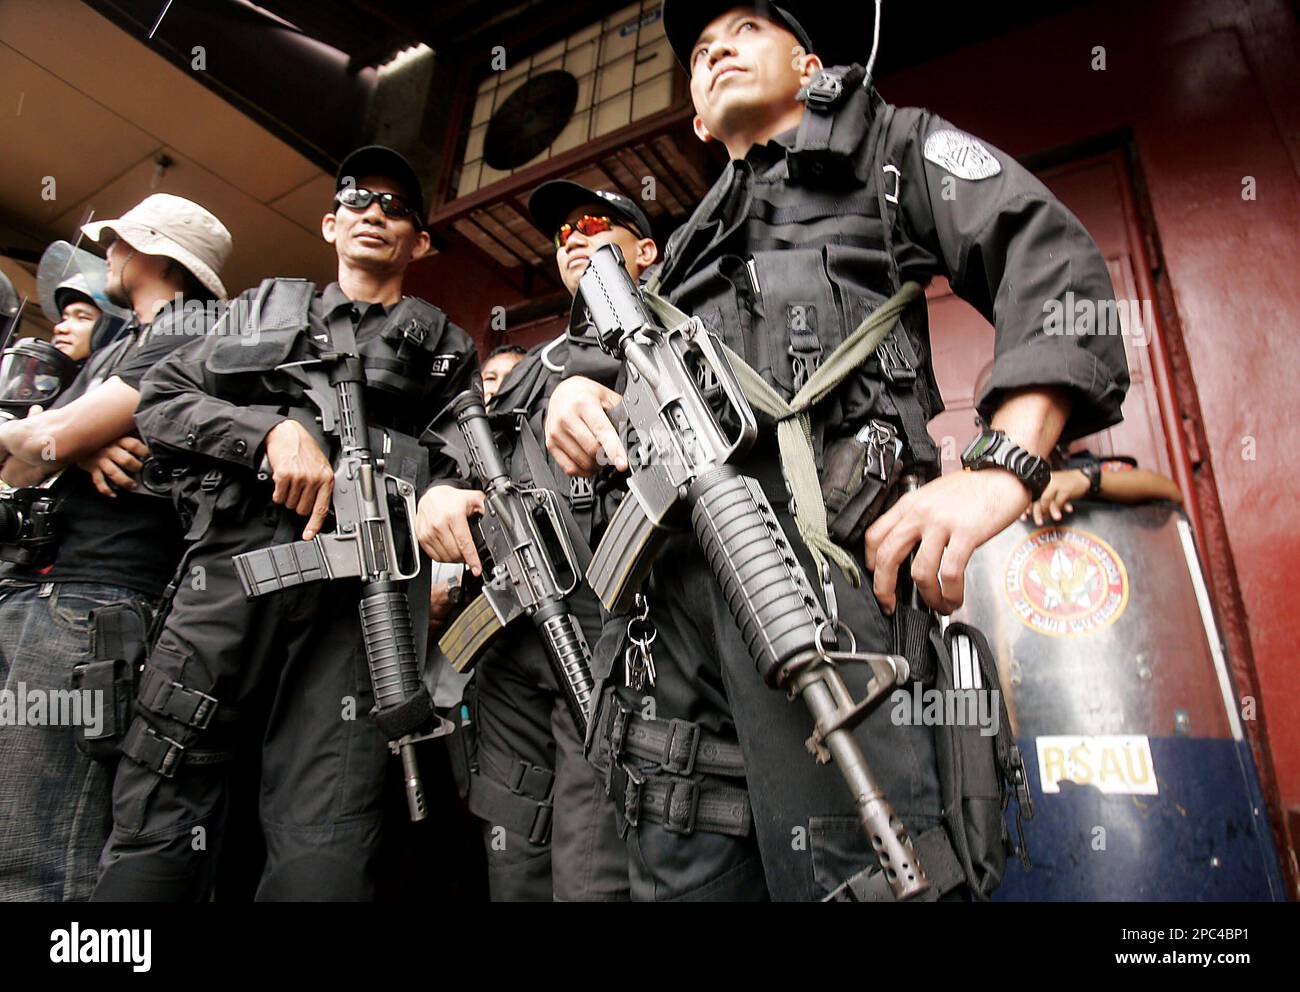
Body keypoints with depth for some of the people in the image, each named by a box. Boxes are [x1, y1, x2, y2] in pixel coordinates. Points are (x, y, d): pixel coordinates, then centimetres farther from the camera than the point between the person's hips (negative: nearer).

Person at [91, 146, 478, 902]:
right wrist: (275, 428, -3)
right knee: (152, 843, 3)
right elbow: (160, 401, 15)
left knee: (325, 863, -6)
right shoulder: (263, 310, 26)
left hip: (353, 602, -1)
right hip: (226, 580, 2)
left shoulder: (445, 349, 20)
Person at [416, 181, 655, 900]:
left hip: (610, 620, -6)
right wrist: (438, 492, 2)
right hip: (513, 633, 7)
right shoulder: (536, 363, 30)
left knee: (594, 878, -10)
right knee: (514, 873, 12)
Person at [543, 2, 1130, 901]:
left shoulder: (886, 142, 21)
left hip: (817, 529, -5)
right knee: (680, 871, 7)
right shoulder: (690, 242, 38)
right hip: (673, 564, 6)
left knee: (854, 869, -16)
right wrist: (576, 385, 3)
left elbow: (1052, 258, 4)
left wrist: (1003, 466, -14)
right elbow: (626, 354, 30)